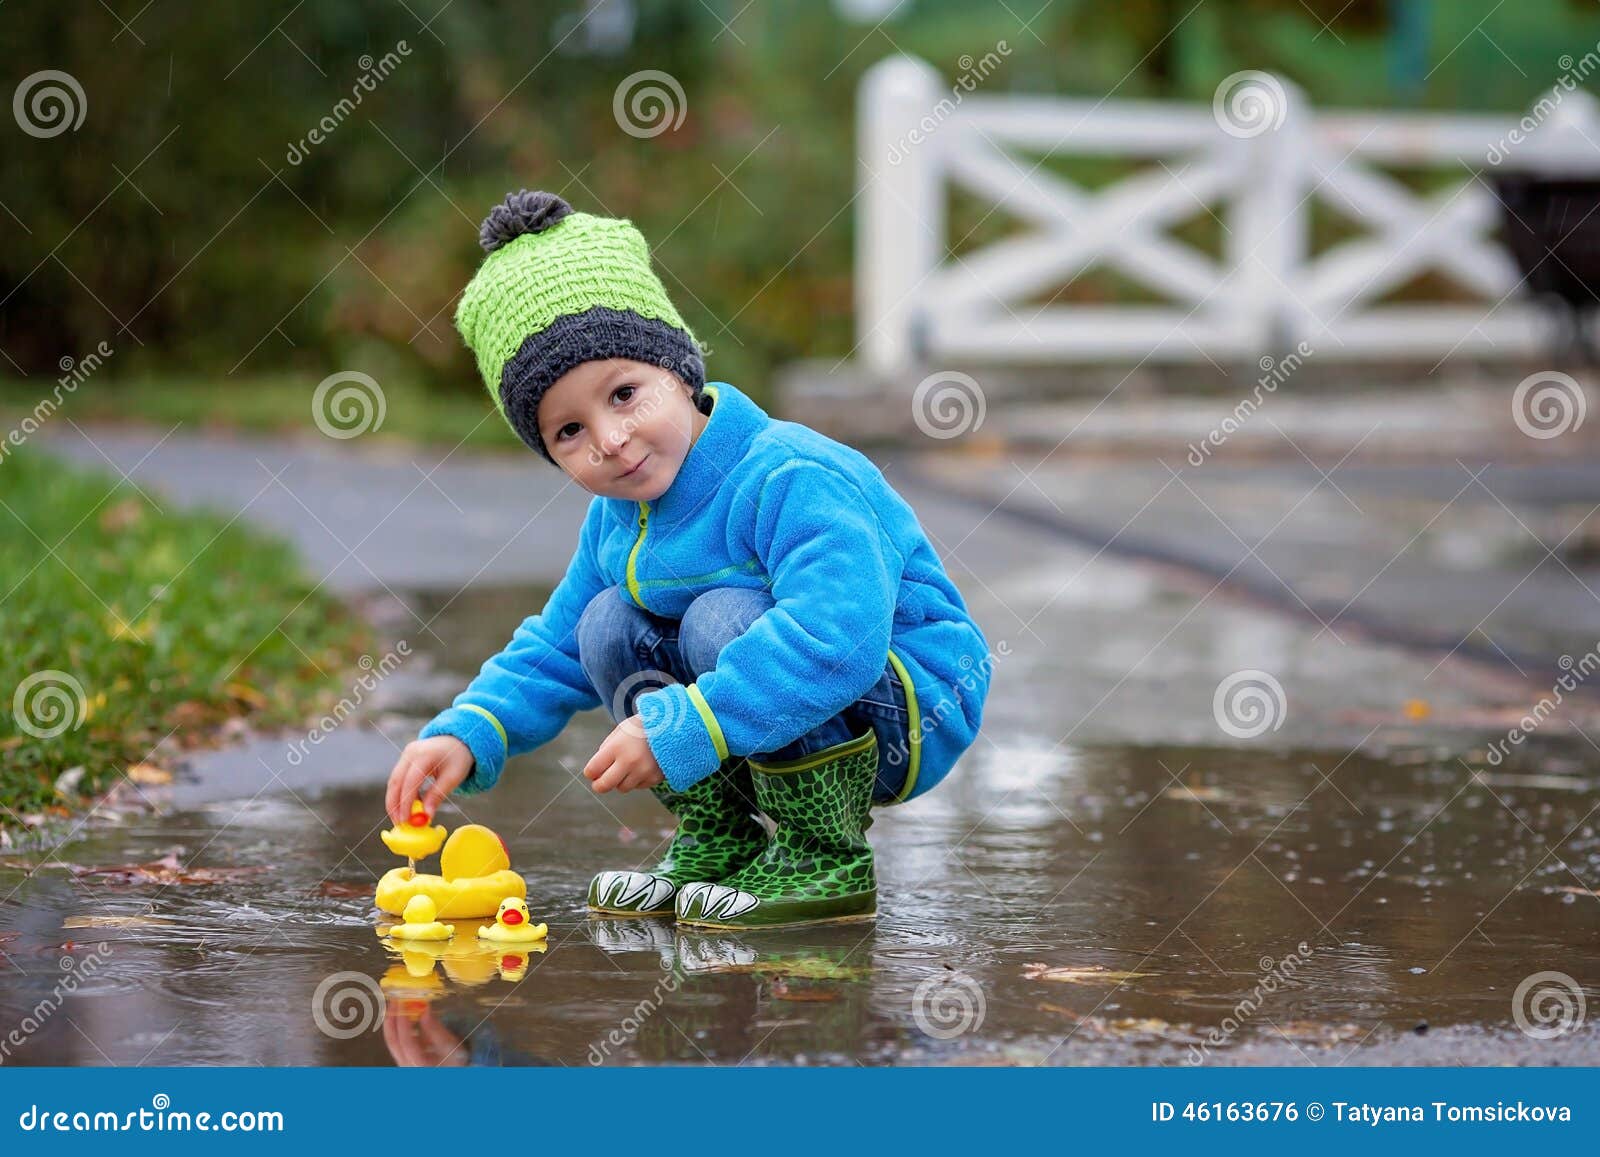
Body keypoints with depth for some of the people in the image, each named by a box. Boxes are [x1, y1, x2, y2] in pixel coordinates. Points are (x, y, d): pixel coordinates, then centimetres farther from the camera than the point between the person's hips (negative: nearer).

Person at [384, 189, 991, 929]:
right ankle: (719, 840, 3)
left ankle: (828, 861, -17)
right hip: (785, 717, 8)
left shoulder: (790, 478, -28)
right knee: (609, 625, -4)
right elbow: (551, 654, 13)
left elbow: (839, 637, -41)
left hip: (913, 712, -8)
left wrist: (678, 731, -42)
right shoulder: (615, 523, 2)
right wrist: (465, 735, -7)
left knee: (725, 618, -30)